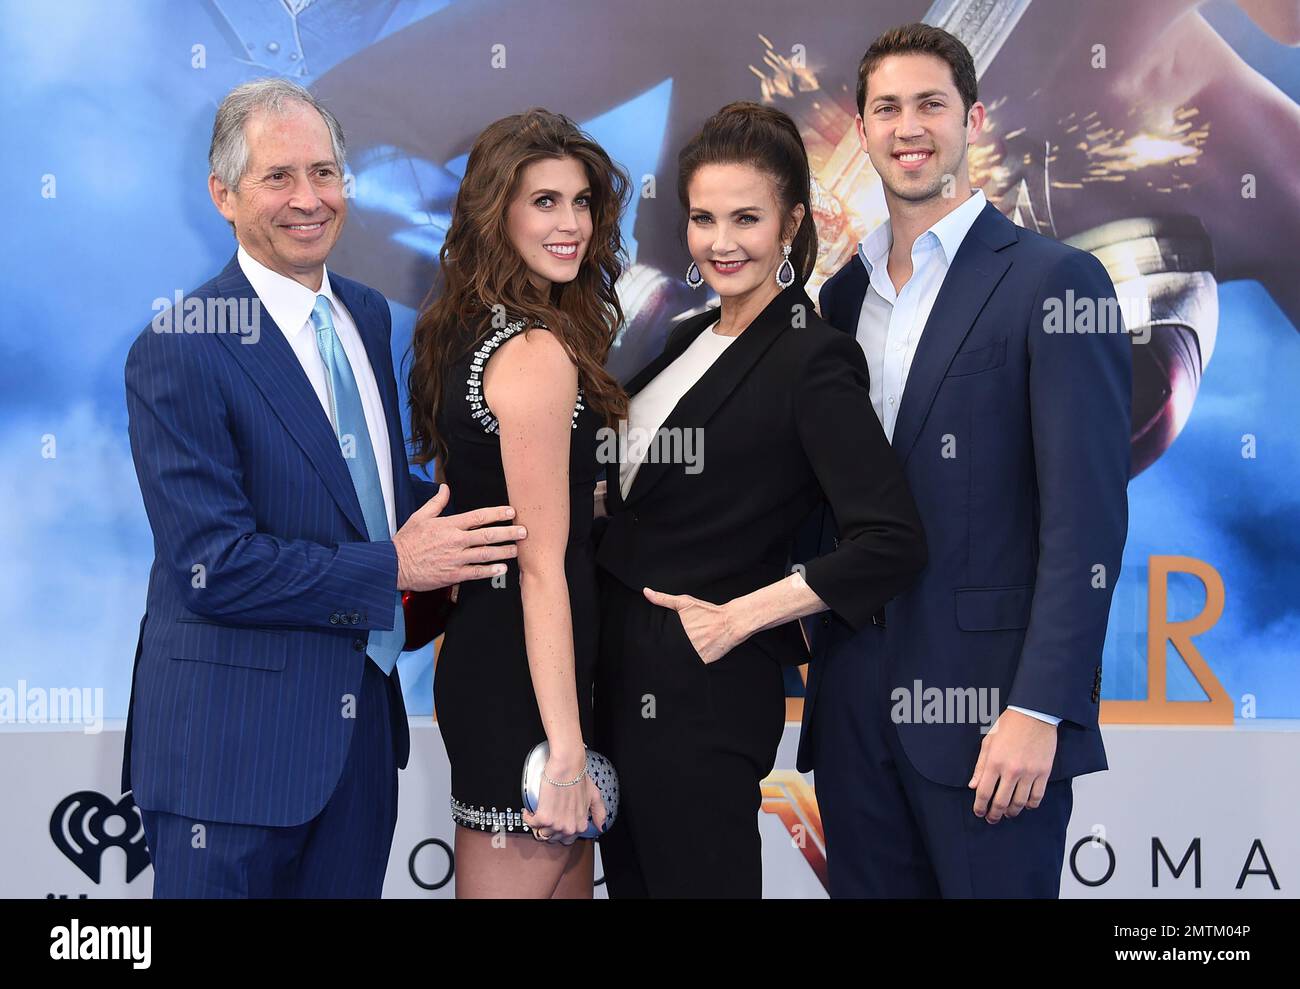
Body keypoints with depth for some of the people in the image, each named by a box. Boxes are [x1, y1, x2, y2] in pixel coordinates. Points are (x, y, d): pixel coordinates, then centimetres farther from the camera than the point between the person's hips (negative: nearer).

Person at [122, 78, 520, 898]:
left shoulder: (368, 316, 8)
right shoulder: (179, 353, -16)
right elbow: (212, 566, -21)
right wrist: (395, 568, -19)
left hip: (363, 725, 7)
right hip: (236, 740, -7)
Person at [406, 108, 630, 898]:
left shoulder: (467, 333, 10)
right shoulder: (540, 353, -18)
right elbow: (542, 563, -21)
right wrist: (566, 747, -21)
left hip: (479, 650, 9)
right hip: (522, 684, -9)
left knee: (569, 873, 19)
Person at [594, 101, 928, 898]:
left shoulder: (812, 361, -14)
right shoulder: (690, 339, 10)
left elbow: (893, 544, -22)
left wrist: (738, 618, -19)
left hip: (703, 690, -8)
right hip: (626, 674, 8)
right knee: (631, 878, 18)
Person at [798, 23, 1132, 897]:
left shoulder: (1053, 283, -7)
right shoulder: (845, 292, 13)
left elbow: (1086, 520, -13)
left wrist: (1038, 710, -19)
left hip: (989, 706, -6)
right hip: (855, 699, 6)